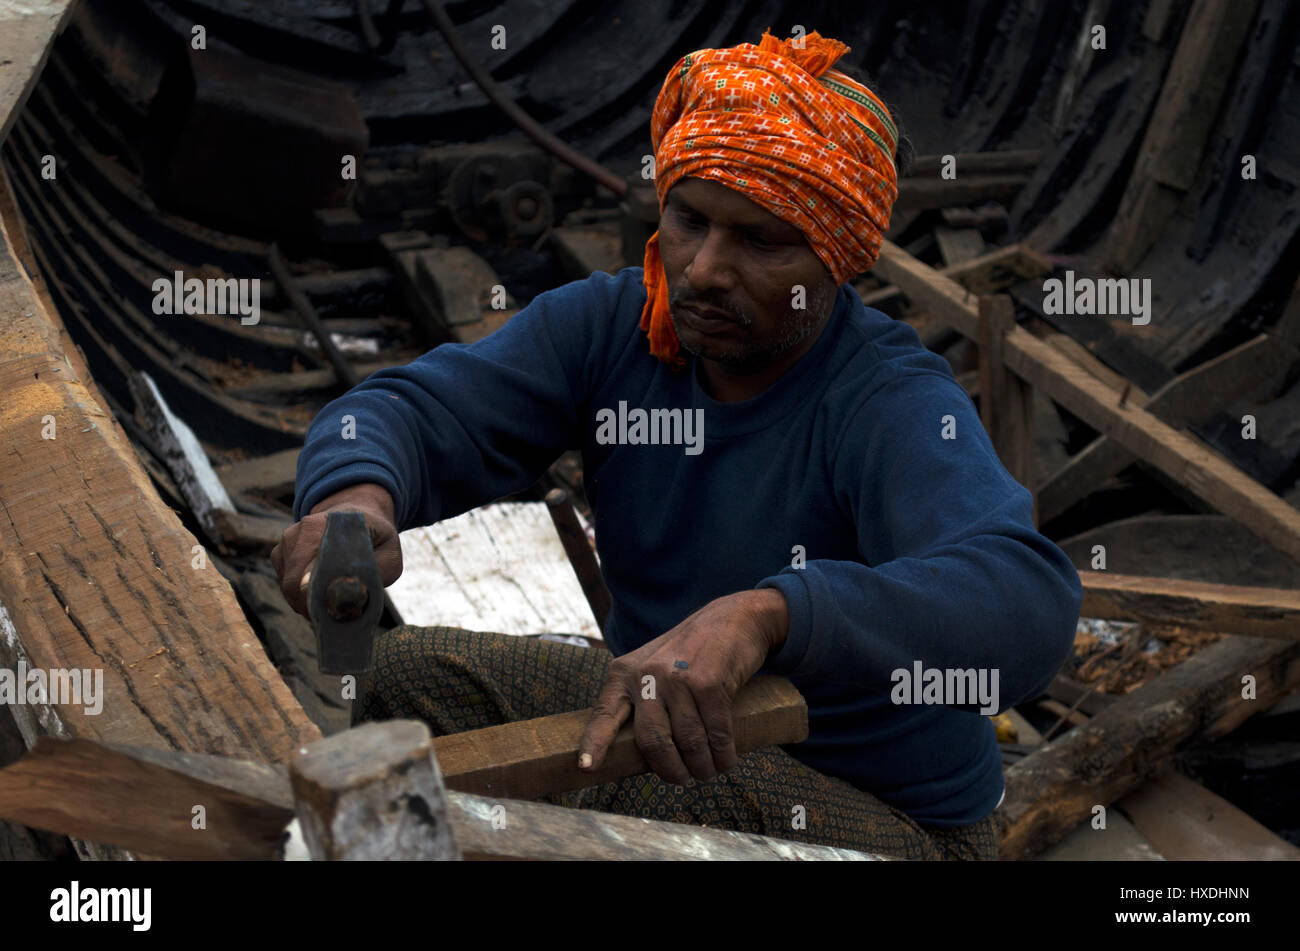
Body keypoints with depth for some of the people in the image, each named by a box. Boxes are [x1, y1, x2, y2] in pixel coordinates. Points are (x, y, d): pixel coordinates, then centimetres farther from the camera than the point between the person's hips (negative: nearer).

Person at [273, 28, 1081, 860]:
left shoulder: (897, 409, -26)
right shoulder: (611, 325, -7)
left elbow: (1028, 603, -43)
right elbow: (415, 409, -13)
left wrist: (764, 614, -59)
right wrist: (357, 497, -38)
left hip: (887, 820, -5)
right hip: (668, 722, 5)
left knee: (663, 793, -35)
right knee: (412, 673, -10)